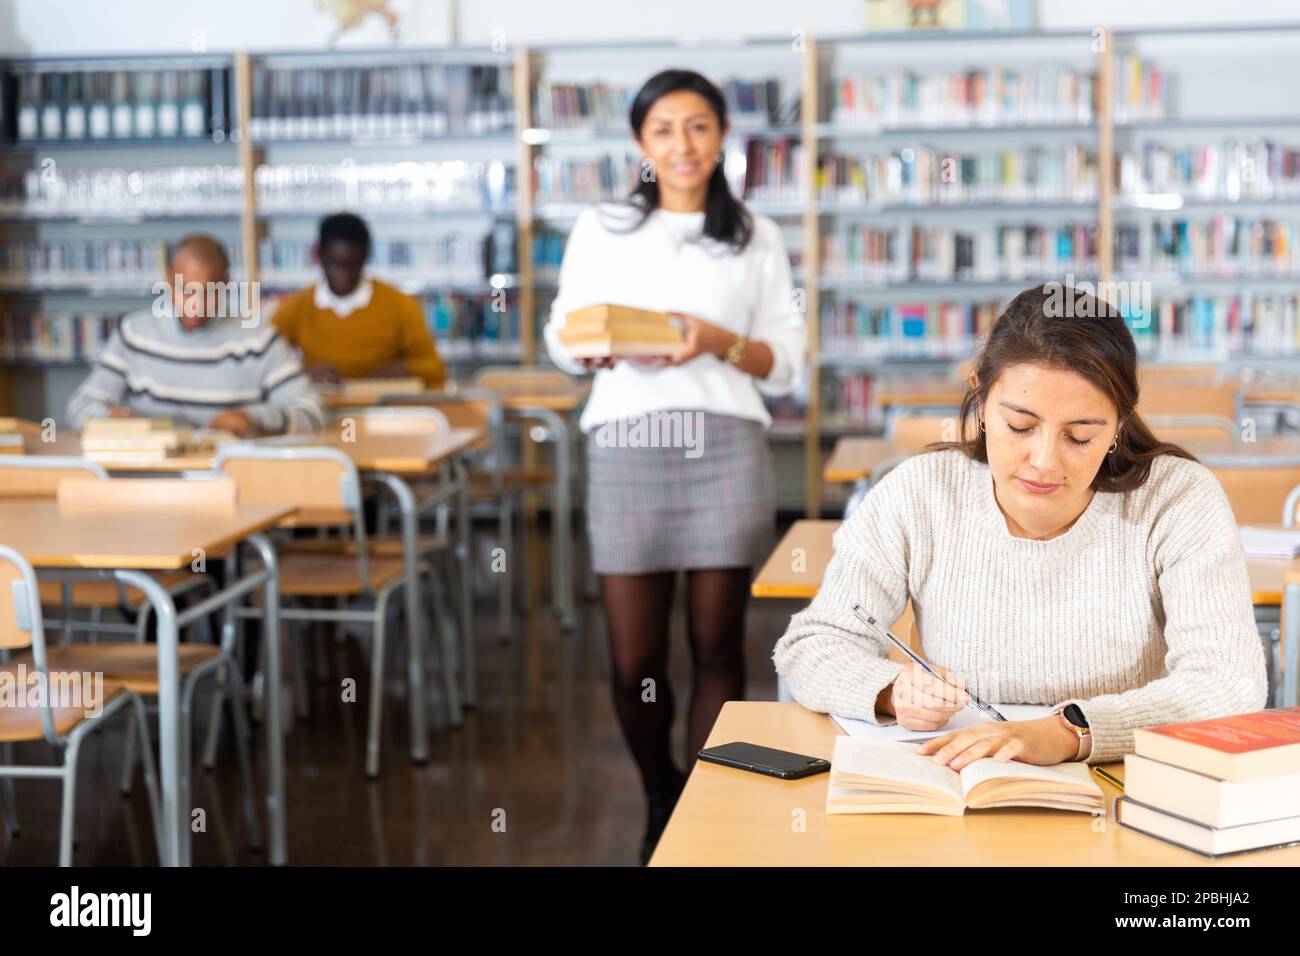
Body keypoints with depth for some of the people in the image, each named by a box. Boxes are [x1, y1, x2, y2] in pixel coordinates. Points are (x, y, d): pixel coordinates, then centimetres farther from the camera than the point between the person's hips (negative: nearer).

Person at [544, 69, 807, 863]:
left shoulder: (757, 238, 11)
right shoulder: (600, 230, 12)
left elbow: (786, 365, 7)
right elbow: (563, 348, 13)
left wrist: (719, 342, -10)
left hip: (727, 448, 0)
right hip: (627, 449, 0)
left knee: (716, 647, 1)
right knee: (635, 662, 2)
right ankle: (661, 799, 27)